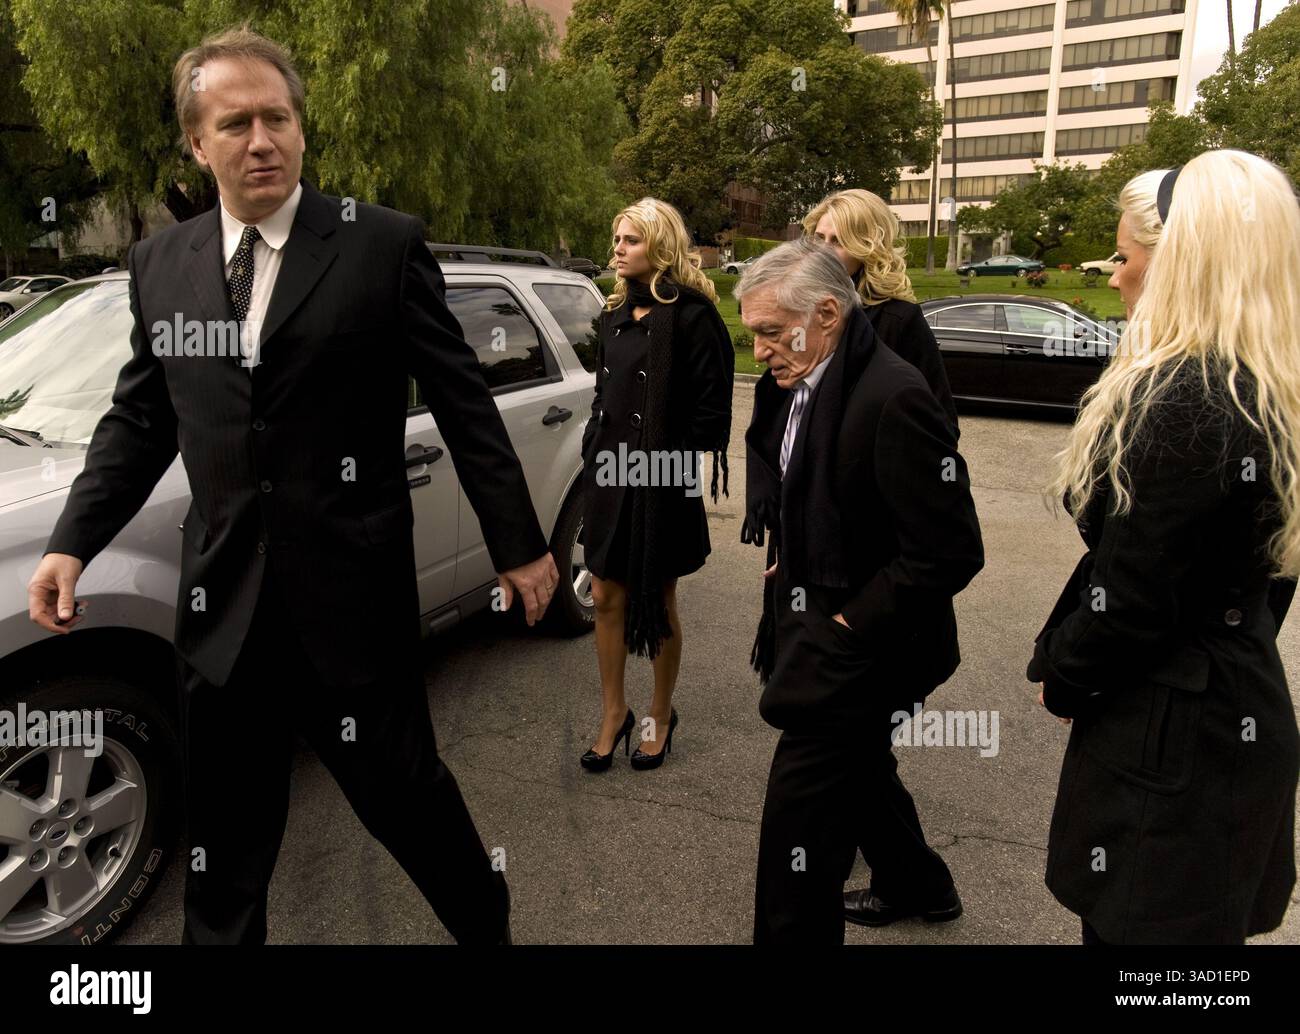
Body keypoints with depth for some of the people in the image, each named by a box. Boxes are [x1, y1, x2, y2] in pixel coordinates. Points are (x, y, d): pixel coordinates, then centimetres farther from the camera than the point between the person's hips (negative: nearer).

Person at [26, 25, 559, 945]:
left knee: (402, 791, 11)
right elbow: (138, 420, 15)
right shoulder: (160, 265, 9)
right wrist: (73, 543, 6)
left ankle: (489, 925, 39)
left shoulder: (385, 245, -4)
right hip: (223, 600, 4)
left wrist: (518, 543, -2)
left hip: (353, 592, -3)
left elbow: (464, 405, -3)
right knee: (223, 830, 16)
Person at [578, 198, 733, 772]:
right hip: (609, 477, 7)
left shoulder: (691, 314, -10)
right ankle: (614, 714, 27)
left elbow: (711, 408, -13)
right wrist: (594, 452, 11)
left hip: (661, 487, -6)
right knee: (606, 597, 10)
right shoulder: (616, 314, 12)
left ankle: (660, 714, 28)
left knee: (657, 605, 8)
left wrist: (672, 464, -13)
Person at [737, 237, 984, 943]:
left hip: (853, 653, -9)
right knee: (862, 773, 29)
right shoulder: (792, 383, 2)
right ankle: (917, 888, 54)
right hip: (809, 626, 10)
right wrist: (773, 527, 7)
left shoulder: (892, 399, -25)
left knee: (797, 837, -2)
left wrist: (854, 623, -19)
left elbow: (951, 552, -25)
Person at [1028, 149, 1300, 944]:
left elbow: (1131, 597, -23)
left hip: (1172, 731, -9)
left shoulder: (1180, 402, -25)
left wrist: (1061, 677, -4)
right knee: (1199, 922, 24)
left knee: (1139, 923, 9)